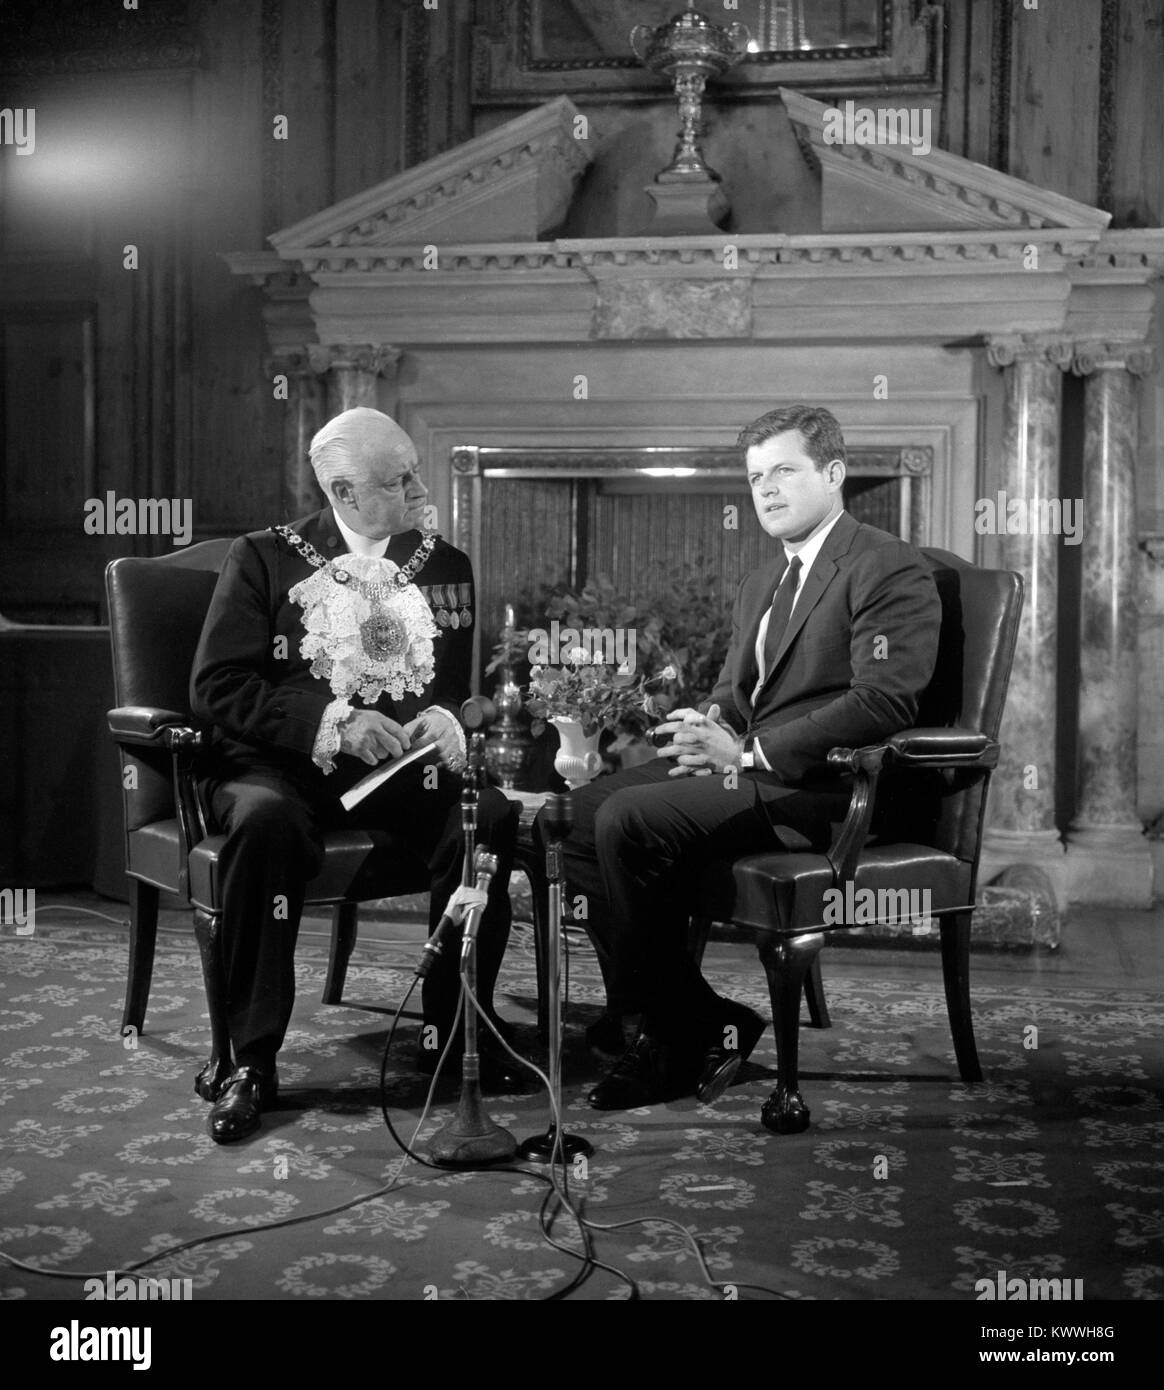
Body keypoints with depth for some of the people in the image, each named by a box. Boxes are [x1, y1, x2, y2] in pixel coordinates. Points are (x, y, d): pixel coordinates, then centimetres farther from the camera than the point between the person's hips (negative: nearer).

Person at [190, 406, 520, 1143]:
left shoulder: (447, 566, 13)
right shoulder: (264, 557, 4)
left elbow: (475, 688, 14)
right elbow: (217, 687, -5)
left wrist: (450, 719, -10)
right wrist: (332, 722, -17)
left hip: (408, 766, 2)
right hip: (284, 764, -2)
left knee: (492, 814, -28)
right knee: (266, 817, -37)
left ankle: (455, 1030, -12)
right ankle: (252, 1060, -24)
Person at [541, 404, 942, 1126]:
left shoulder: (892, 571, -6)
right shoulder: (763, 581, 23)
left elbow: (885, 701, -18)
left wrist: (751, 752, -21)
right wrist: (713, 725, 0)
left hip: (821, 787, -9)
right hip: (746, 767, 9)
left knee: (629, 821, -25)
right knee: (583, 808, -10)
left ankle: (691, 1033, -10)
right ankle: (655, 1020, -6)